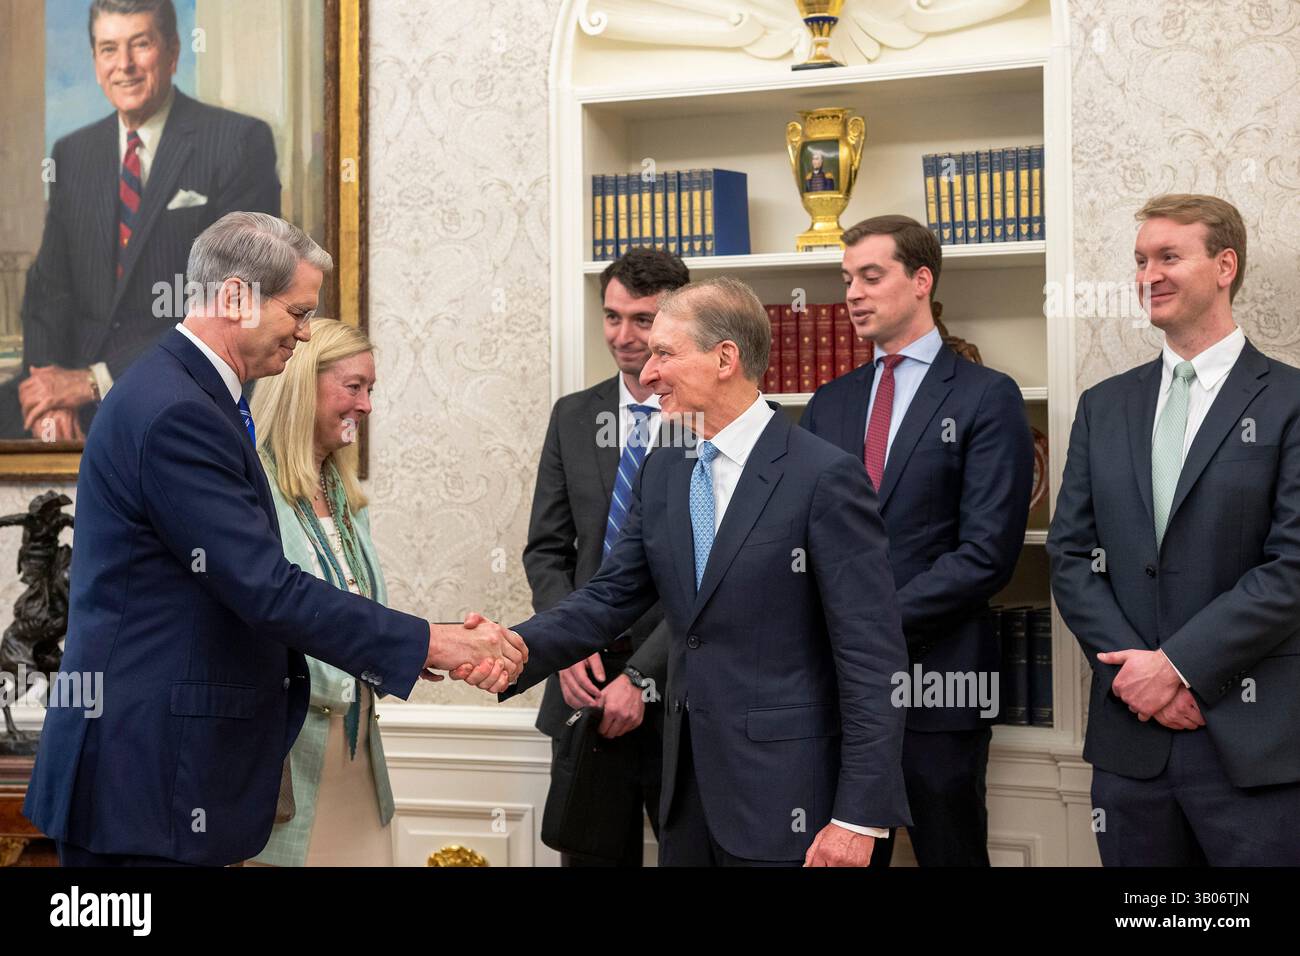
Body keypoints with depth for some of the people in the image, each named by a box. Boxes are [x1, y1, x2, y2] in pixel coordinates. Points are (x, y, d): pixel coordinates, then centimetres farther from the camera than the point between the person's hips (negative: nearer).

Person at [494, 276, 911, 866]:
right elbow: (612, 596, 8)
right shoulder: (661, 474, 9)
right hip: (688, 788, 7)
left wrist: (859, 817, -17)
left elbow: (873, 657, -15)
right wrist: (520, 649, -11)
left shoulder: (824, 478, -14)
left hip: (783, 797, -7)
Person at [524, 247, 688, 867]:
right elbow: (546, 550, 10)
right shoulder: (573, 418, 8)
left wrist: (643, 676, -15)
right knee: (592, 855, 11)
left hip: (681, 693, -4)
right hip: (586, 688, 4)